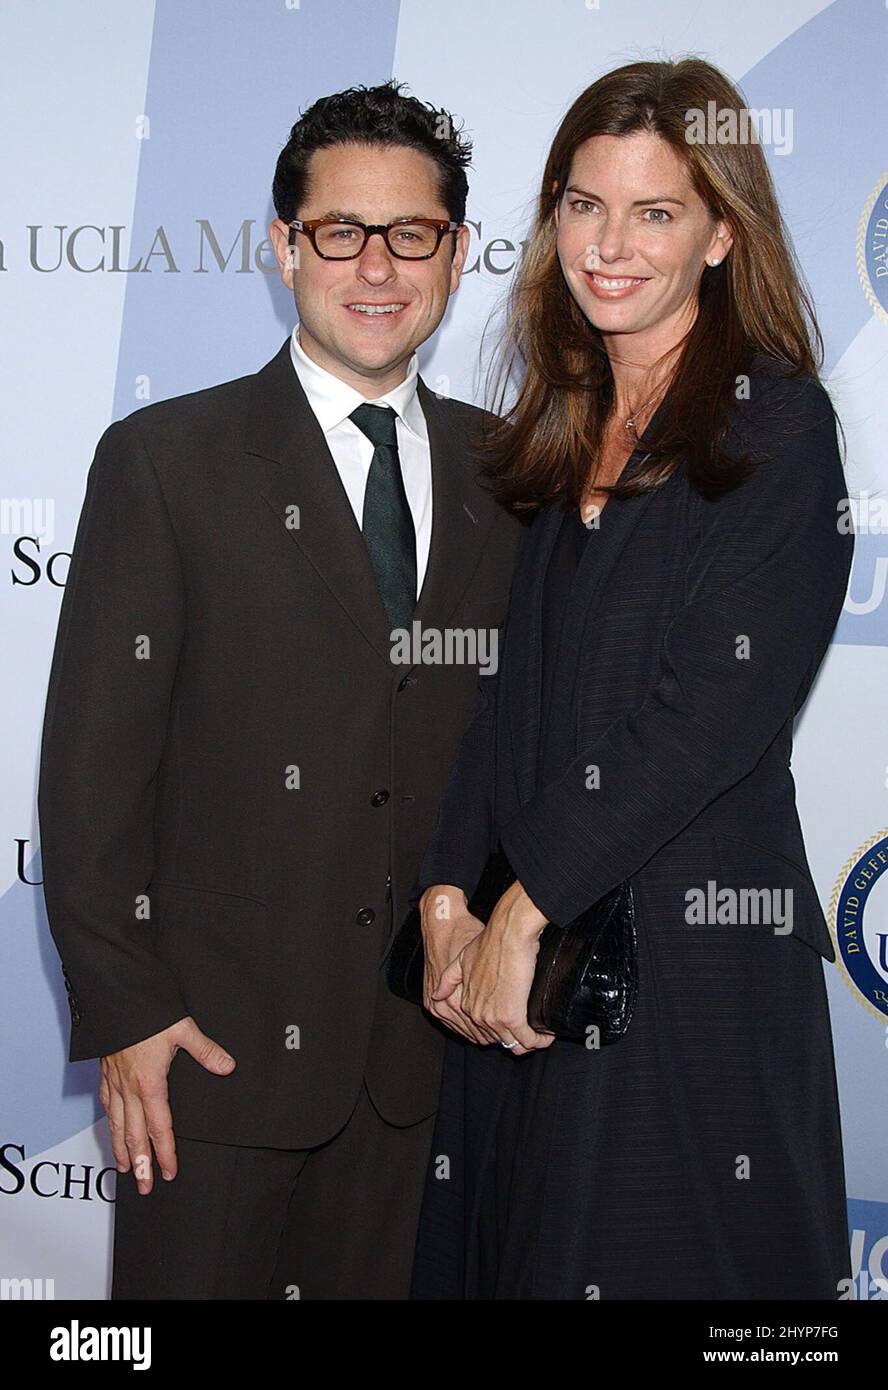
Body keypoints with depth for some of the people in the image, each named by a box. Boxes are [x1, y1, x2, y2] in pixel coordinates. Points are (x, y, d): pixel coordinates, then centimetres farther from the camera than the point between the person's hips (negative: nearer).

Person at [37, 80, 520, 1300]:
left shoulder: (499, 470, 7)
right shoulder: (164, 461, -5)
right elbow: (92, 762, -7)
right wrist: (124, 1013, -11)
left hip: (422, 1040, 4)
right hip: (213, 1031, -3)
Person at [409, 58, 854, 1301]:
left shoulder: (774, 421, -8)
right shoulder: (556, 432, 12)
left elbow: (713, 714, -16)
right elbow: (507, 690, 9)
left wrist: (527, 906, -14)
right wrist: (447, 902, -2)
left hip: (695, 947, -6)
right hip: (521, 963, 6)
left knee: (665, 1255, 4)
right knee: (516, 1248, 13)